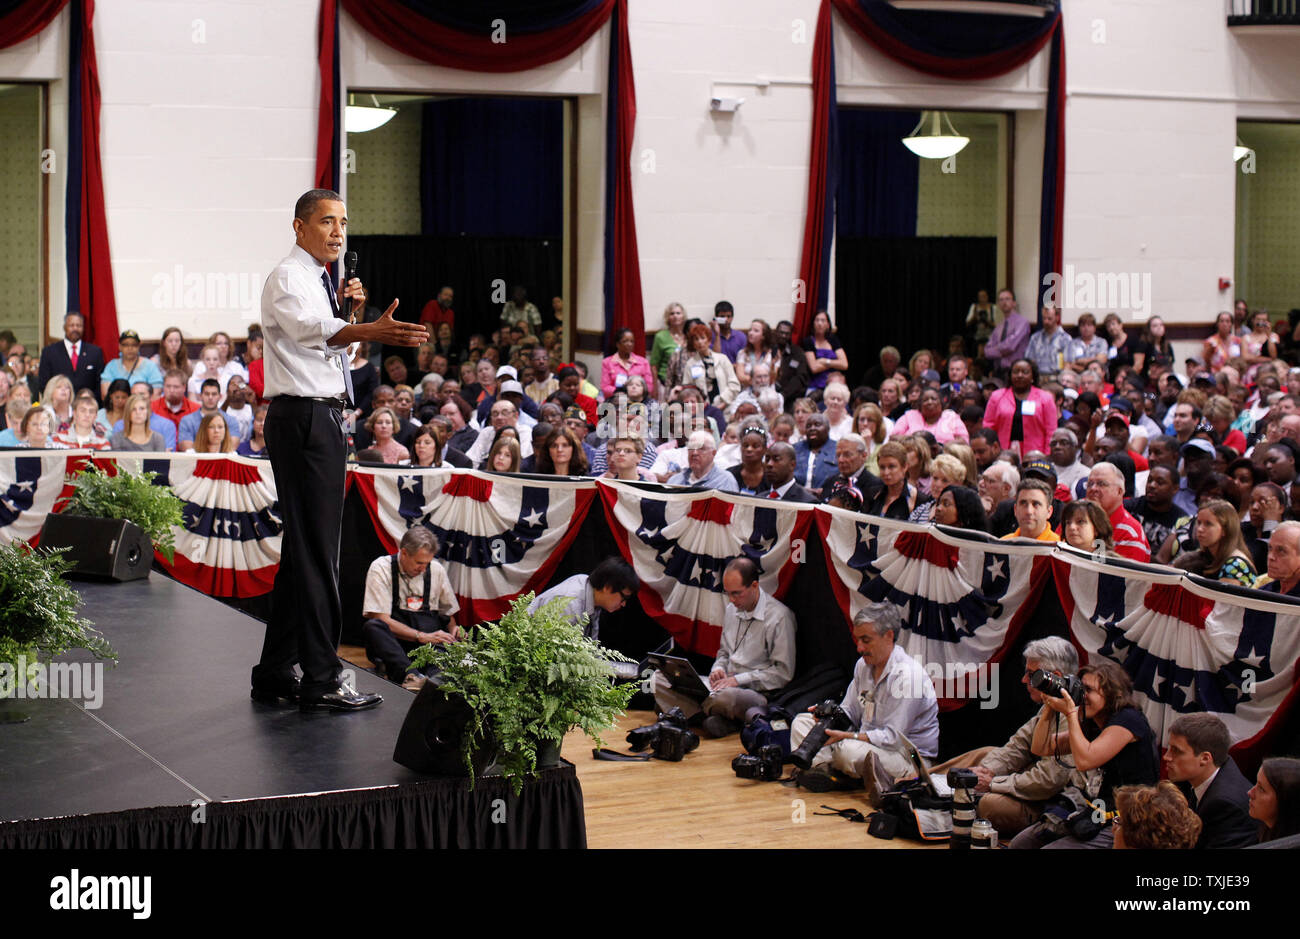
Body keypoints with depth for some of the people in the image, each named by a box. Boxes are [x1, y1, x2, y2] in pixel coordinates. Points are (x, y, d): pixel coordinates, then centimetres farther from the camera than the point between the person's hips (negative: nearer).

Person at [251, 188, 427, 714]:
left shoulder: (321, 281, 20)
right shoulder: (288, 279, -10)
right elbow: (308, 328, -31)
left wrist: (347, 309, 9)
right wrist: (370, 331, -48)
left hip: (324, 419, 10)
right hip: (302, 418, -10)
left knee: (303, 546, 12)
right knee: (316, 550, -10)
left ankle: (275, 674, 19)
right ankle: (320, 679, -9)